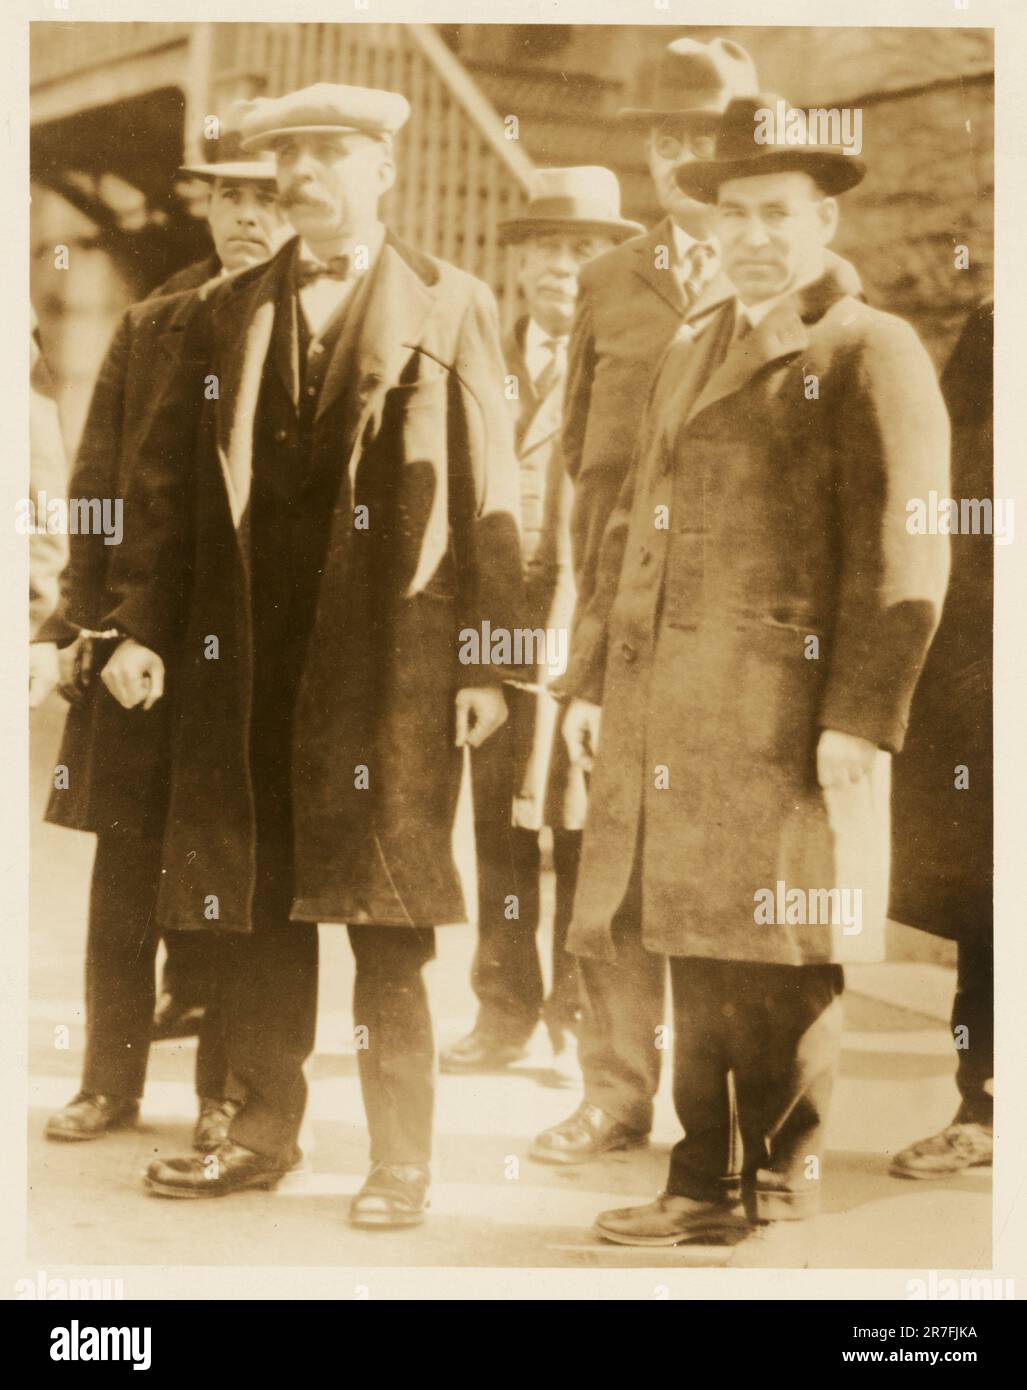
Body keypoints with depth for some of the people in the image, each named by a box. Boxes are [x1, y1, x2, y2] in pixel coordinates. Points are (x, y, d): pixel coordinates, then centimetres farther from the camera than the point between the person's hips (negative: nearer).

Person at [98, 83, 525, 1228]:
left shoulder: (448, 308, 4)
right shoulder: (231, 314, 14)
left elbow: (490, 493, -1)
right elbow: (166, 479, 12)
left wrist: (487, 663, -7)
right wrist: (142, 624, 3)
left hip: (391, 652, -4)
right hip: (251, 654, 4)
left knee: (387, 919, -2)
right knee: (257, 906, 9)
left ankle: (400, 1159, 8)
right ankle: (263, 1128, 22)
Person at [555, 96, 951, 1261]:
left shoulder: (871, 356, -1)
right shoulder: (687, 364, 23)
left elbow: (902, 552, -9)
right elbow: (631, 530, 24)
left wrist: (861, 716, -15)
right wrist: (590, 677, 16)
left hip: (784, 719, -6)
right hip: (664, 719, 7)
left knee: (780, 971, -3)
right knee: (695, 957, 10)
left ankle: (783, 1206, 9)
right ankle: (706, 1188, 20)